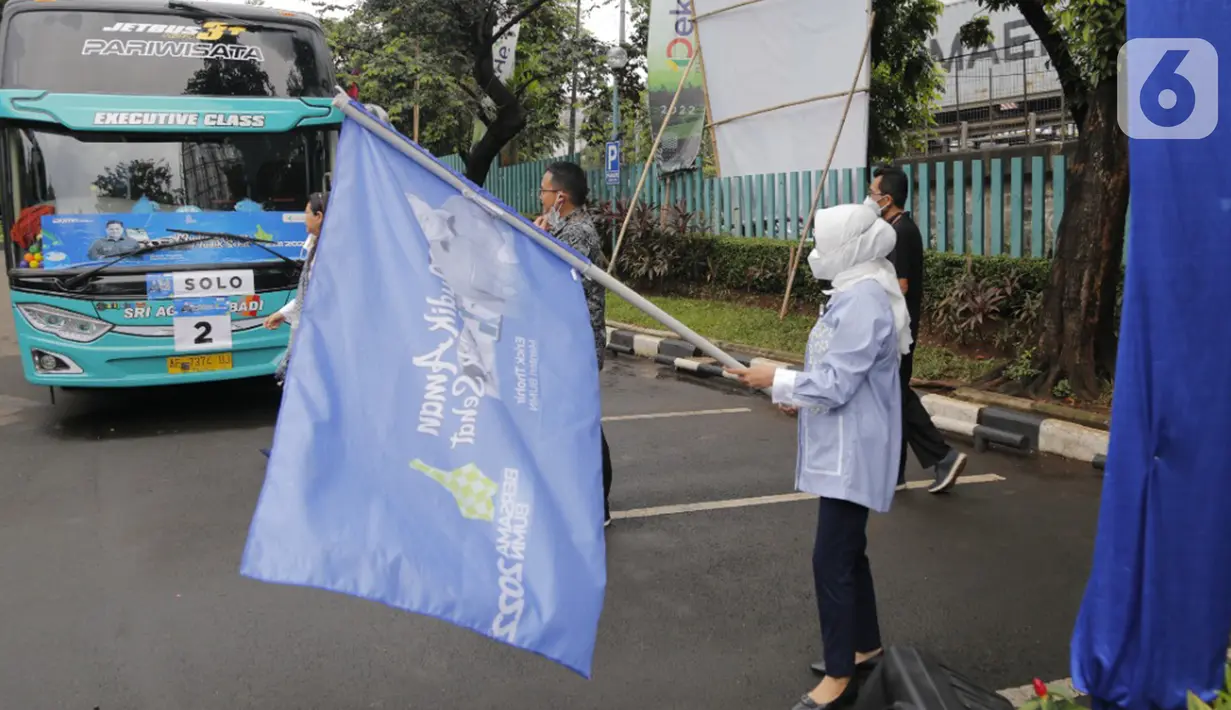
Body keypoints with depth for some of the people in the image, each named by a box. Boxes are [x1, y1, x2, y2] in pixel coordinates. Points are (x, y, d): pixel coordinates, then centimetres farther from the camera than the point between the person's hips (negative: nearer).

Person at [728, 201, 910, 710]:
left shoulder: (864, 301, -22)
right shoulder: (856, 292, 10)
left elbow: (835, 384, -24)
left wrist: (776, 380, -13)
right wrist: (799, 399, 7)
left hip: (852, 454, -10)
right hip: (842, 449, 10)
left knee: (831, 560, -4)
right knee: (847, 552, 20)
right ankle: (866, 646, 35)